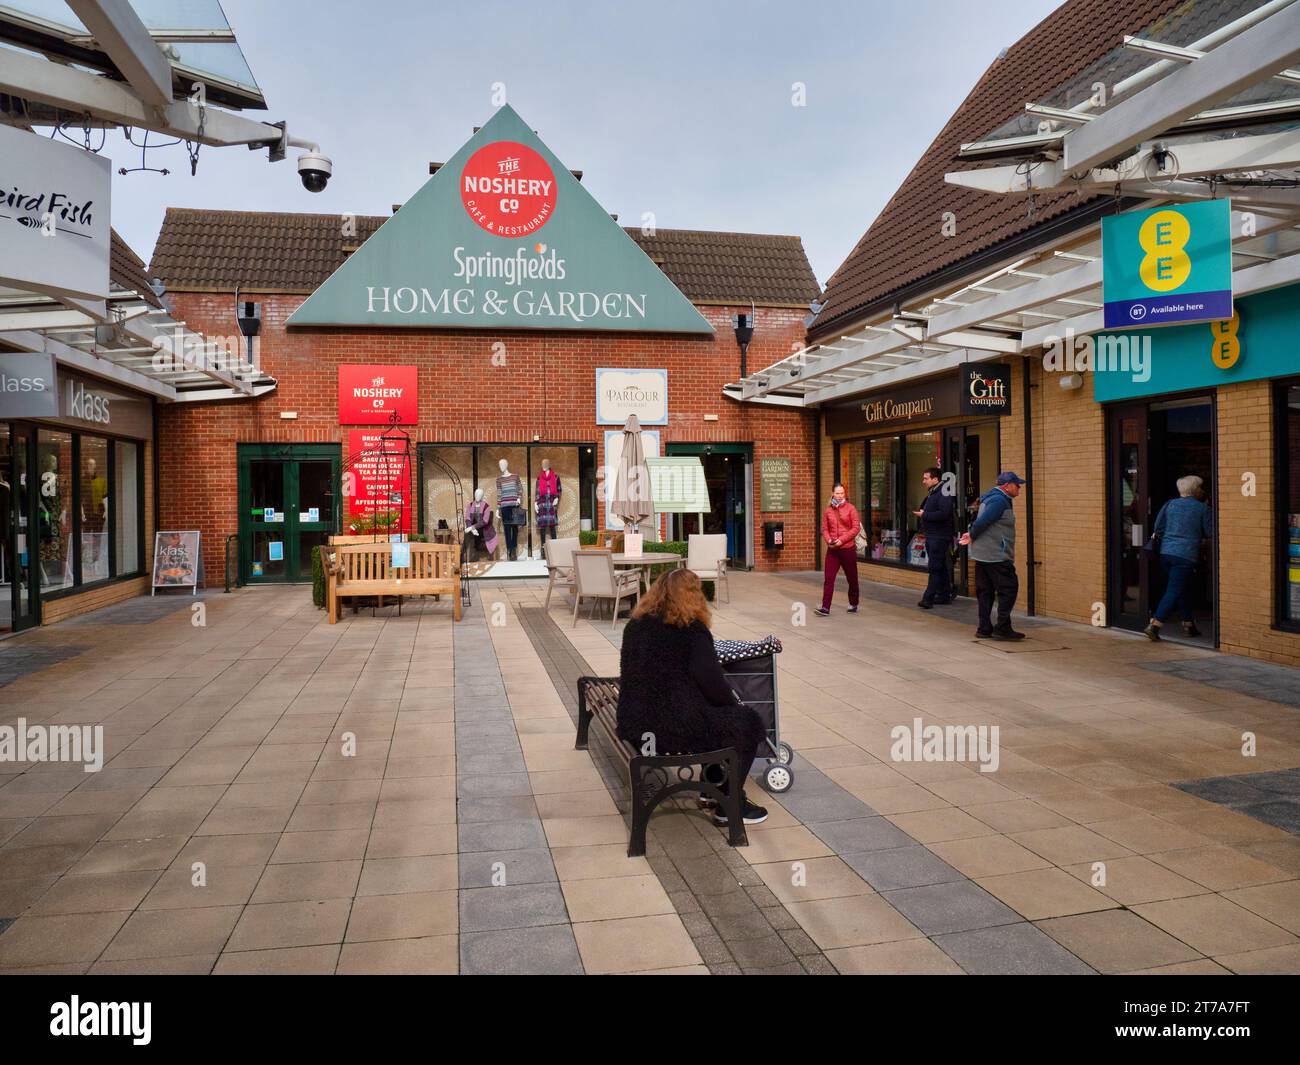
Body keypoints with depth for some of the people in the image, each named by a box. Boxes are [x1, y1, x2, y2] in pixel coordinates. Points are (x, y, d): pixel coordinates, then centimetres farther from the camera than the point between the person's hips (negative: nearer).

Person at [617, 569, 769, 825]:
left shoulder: (635, 625, 10)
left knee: (719, 716, 29)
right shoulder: (692, 630, -8)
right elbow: (711, 681, -17)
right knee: (748, 722, 14)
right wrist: (735, 703, 3)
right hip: (676, 729, -7)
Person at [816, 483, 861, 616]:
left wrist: (841, 540, -15)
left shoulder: (850, 508, -3)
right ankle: (825, 607, -7)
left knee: (852, 578, 10)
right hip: (832, 549, 3)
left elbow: (856, 528, -8)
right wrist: (828, 540, -10)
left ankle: (853, 604, 27)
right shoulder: (828, 510, 8)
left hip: (848, 549, -2)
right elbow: (824, 529, 10)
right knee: (828, 579, -6)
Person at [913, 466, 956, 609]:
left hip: (939, 537, -10)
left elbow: (944, 514, -26)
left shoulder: (943, 494, -15)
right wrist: (922, 513, 7)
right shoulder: (931, 494, 17)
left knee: (935, 567, -10)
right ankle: (944, 595, 21)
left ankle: (928, 597, -11)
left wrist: (924, 515, -19)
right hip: (931, 536, 10)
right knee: (940, 567, 14)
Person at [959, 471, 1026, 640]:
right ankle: (1002, 628, -4)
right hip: (997, 556, -10)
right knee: (1009, 588, -4)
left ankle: (984, 629, 13)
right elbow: (983, 521, -21)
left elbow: (980, 521, 20)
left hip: (981, 555, 10)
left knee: (985, 592, 10)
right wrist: (972, 537, -8)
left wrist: (972, 534, 7)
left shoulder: (991, 498, 18)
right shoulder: (1000, 501, -16)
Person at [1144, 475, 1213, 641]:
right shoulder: (1202, 508, -1)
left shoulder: (1170, 504, 9)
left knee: (1184, 589, 20)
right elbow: (1209, 533, 3)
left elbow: (1157, 528, 8)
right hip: (1186, 555, -5)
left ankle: (1188, 625, 25)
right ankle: (1154, 625, -16)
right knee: (1173, 592, -6)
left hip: (1165, 553, 5)